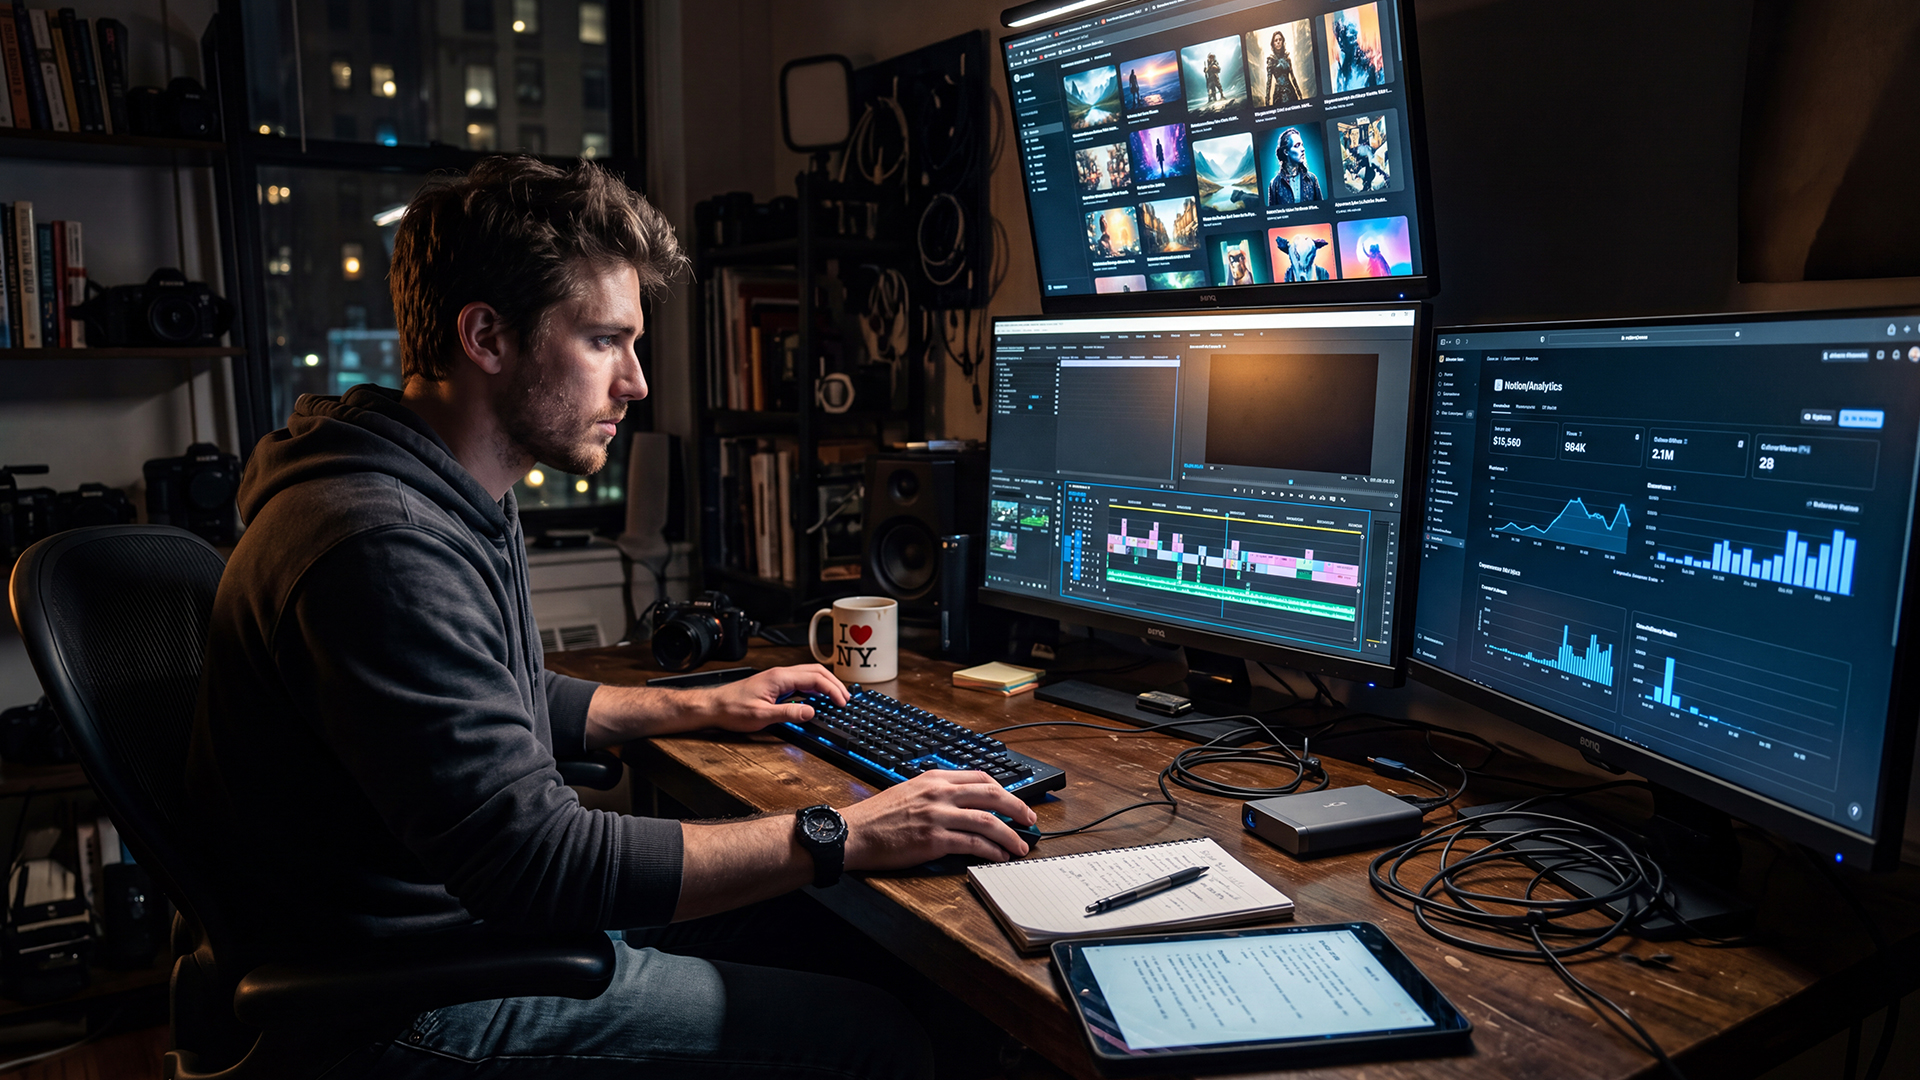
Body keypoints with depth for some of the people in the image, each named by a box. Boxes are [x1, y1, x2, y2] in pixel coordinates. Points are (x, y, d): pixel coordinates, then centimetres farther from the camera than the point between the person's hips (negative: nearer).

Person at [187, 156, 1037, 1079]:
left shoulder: (459, 501, 6)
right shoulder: (384, 546, -29)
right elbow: (539, 865, -31)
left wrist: (702, 707, 17)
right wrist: (842, 838, -26)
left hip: (481, 906, 10)